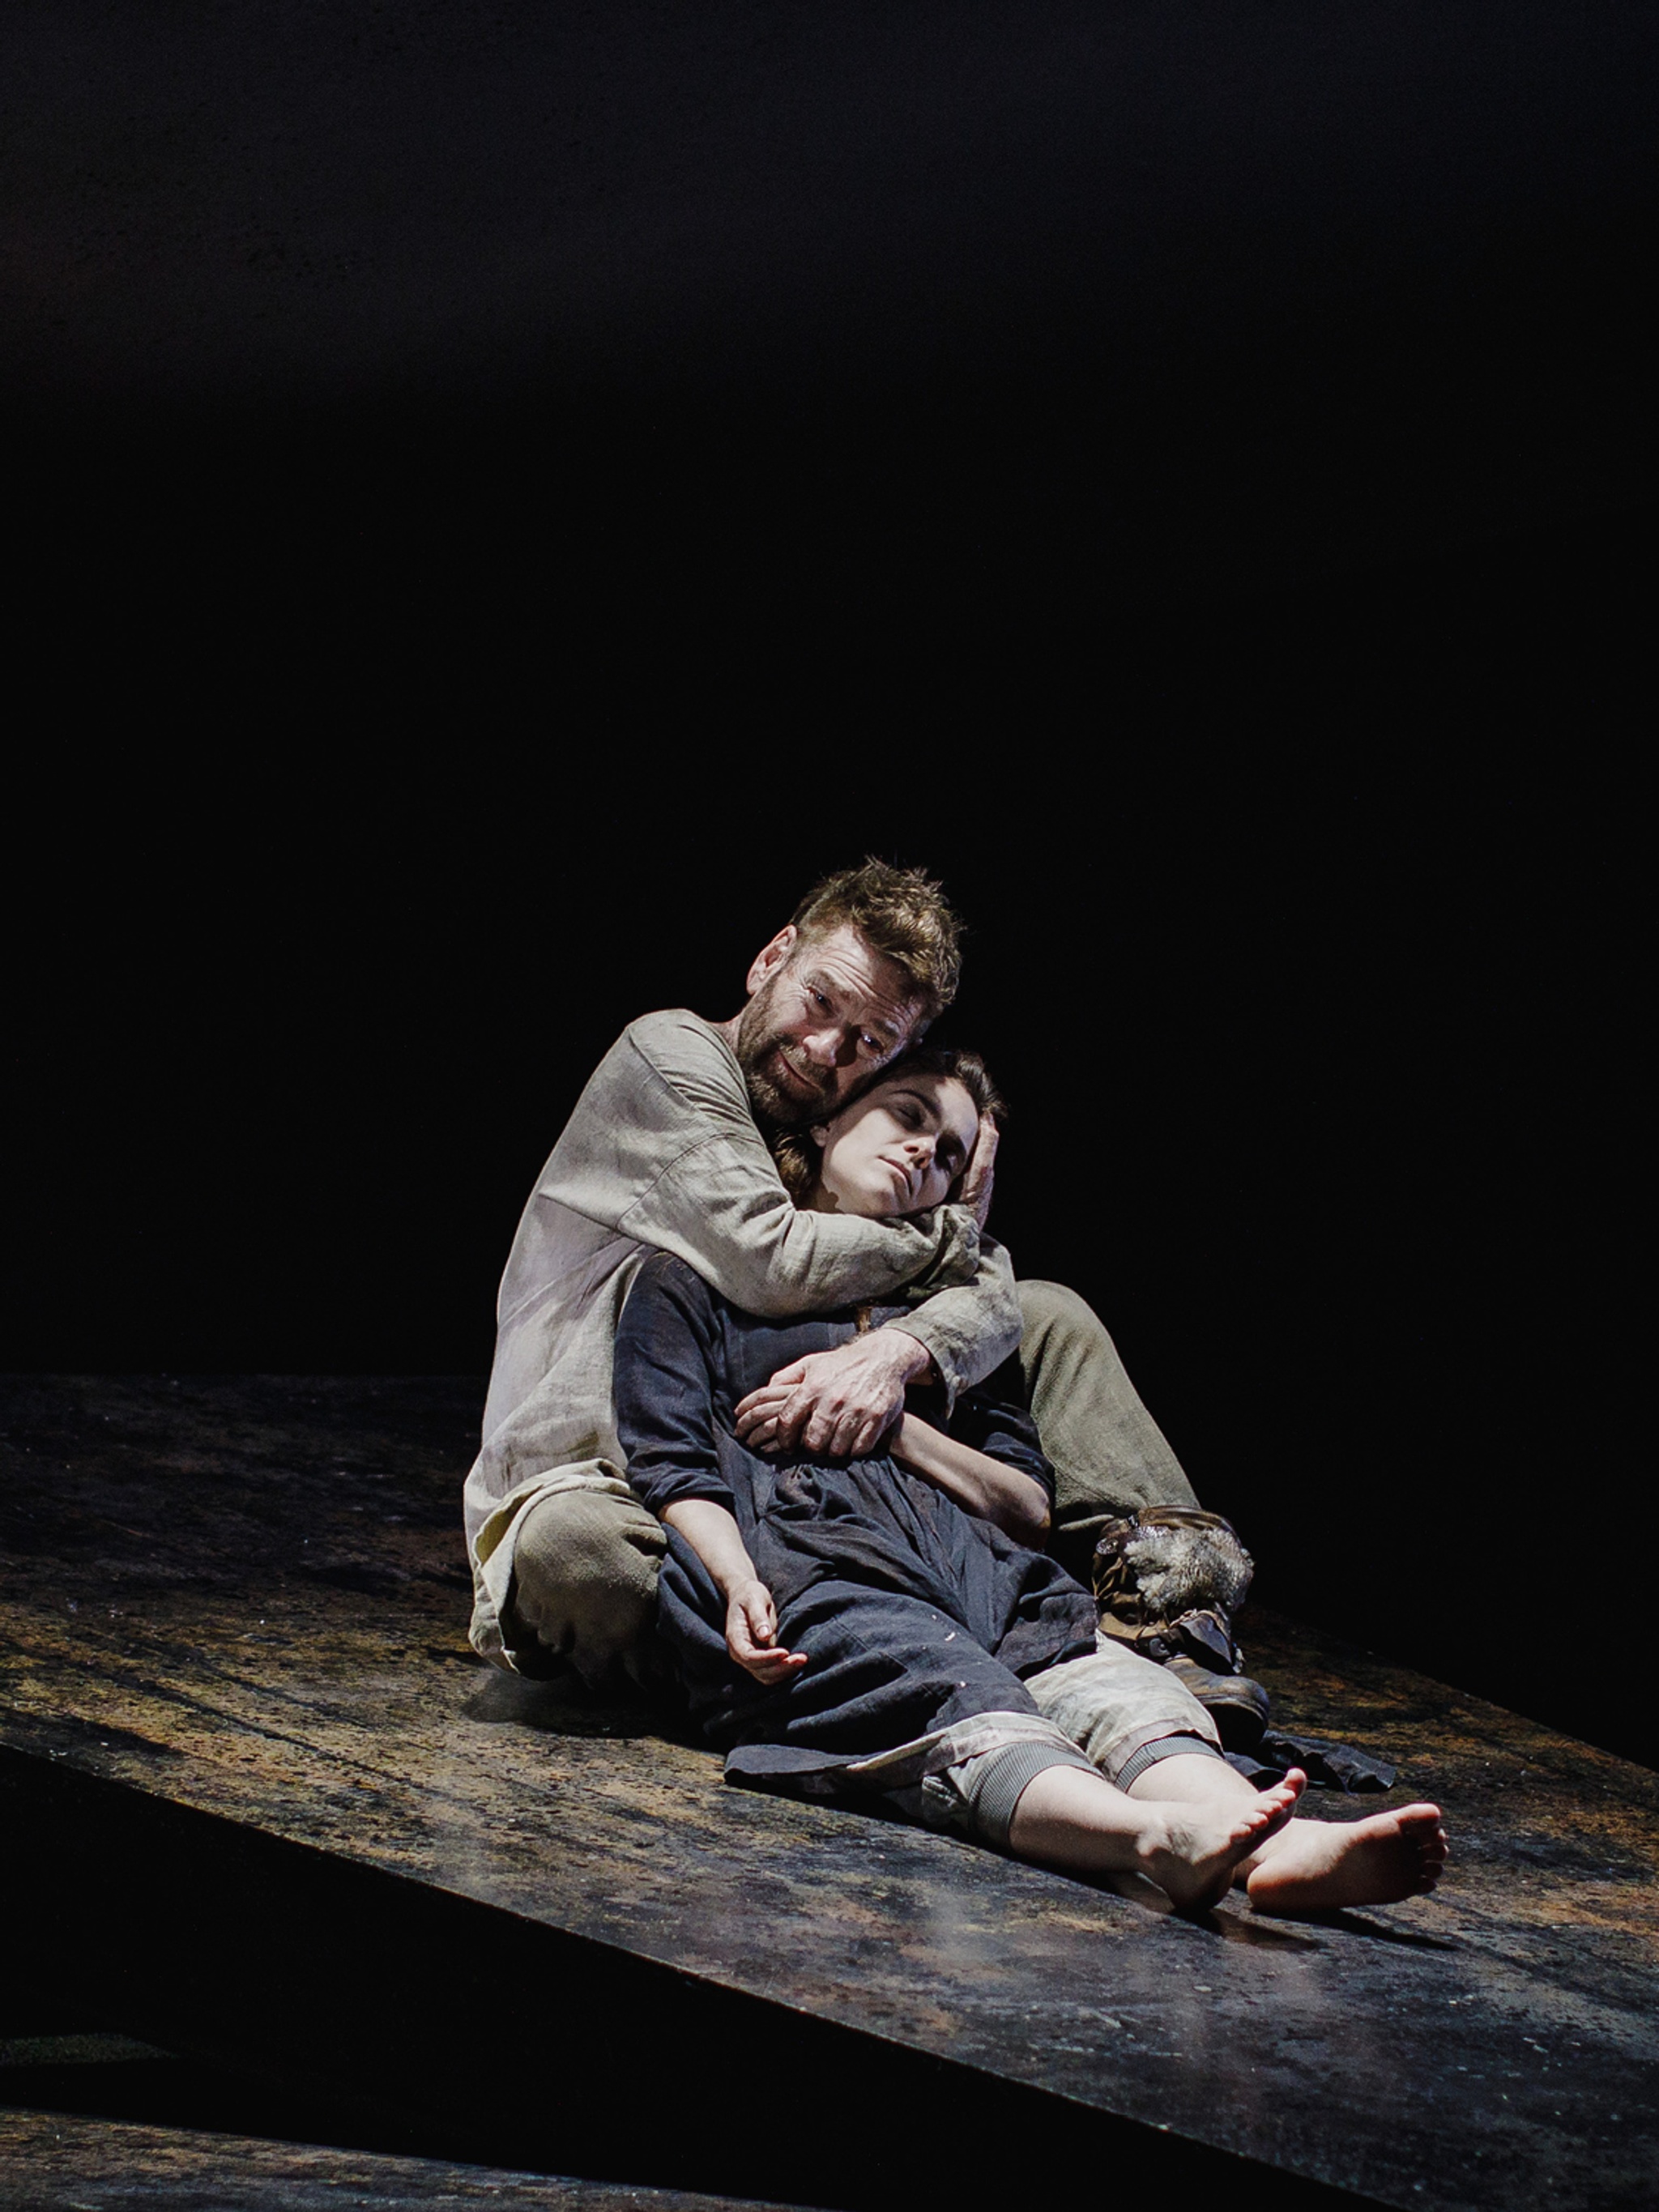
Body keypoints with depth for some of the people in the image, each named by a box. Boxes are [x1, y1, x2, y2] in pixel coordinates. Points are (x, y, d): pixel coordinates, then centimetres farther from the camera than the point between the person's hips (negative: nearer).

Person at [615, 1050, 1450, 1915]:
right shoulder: (691, 1283, 21)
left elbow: (1031, 1508, 23)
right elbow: (673, 1473, 6)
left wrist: (886, 1419, 7)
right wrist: (739, 1585, -15)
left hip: (978, 1577, 4)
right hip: (805, 1577, -4)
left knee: (1111, 1690, -31)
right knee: (968, 1716, -37)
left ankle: (1278, 1851, -59)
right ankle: (1164, 1839, -66)